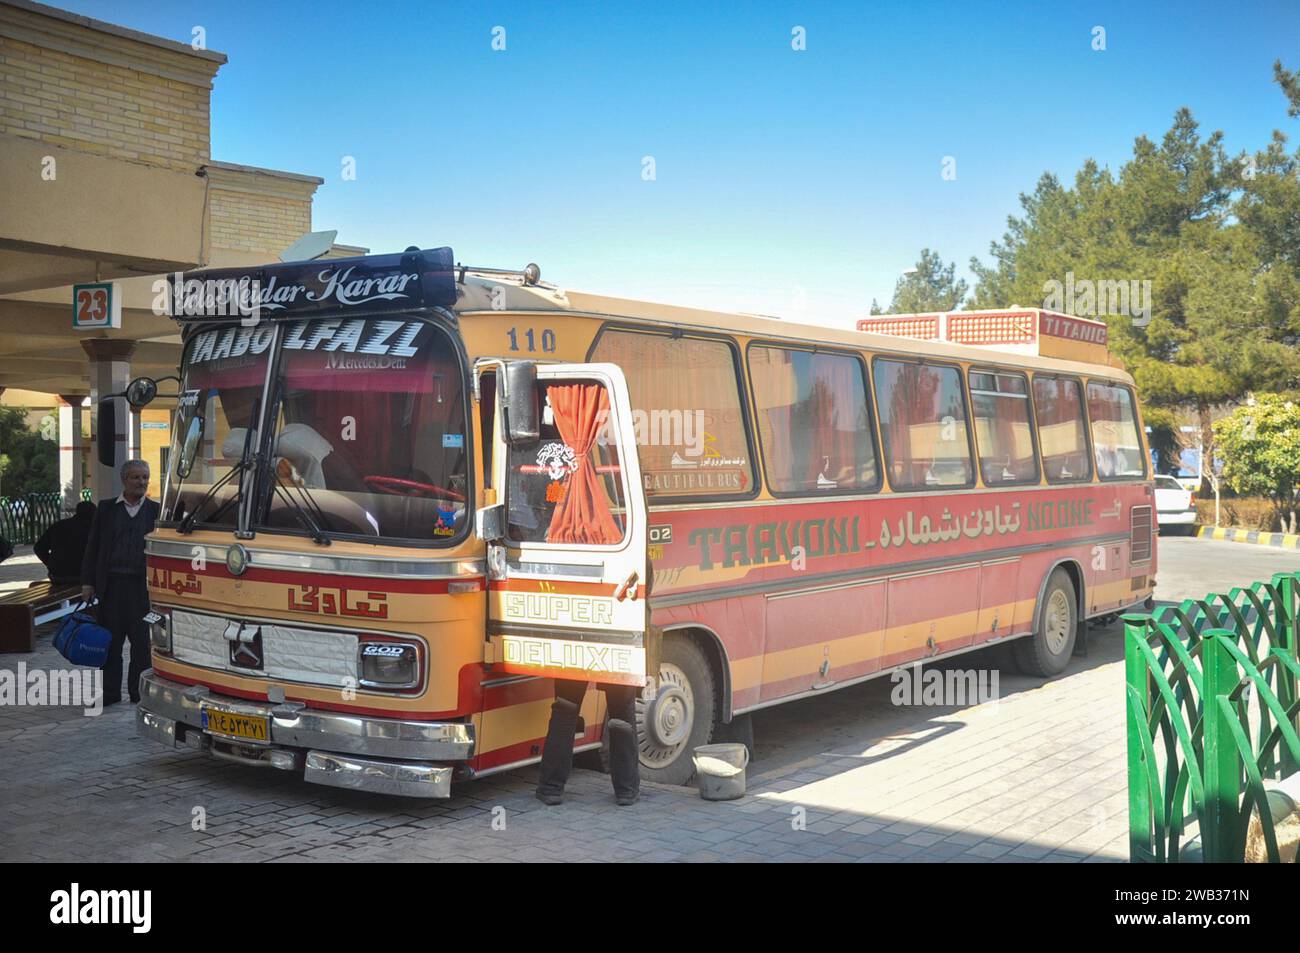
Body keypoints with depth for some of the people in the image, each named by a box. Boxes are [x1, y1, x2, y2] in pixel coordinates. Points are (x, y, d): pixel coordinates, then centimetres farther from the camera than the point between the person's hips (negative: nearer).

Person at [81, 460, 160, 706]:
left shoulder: (156, 511, 7)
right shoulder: (106, 509, 9)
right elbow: (92, 546, 8)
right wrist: (87, 582, 1)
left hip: (142, 586, -1)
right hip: (111, 584, 1)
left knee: (142, 642, 3)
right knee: (111, 641, 5)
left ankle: (139, 692, 13)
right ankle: (110, 692, 13)